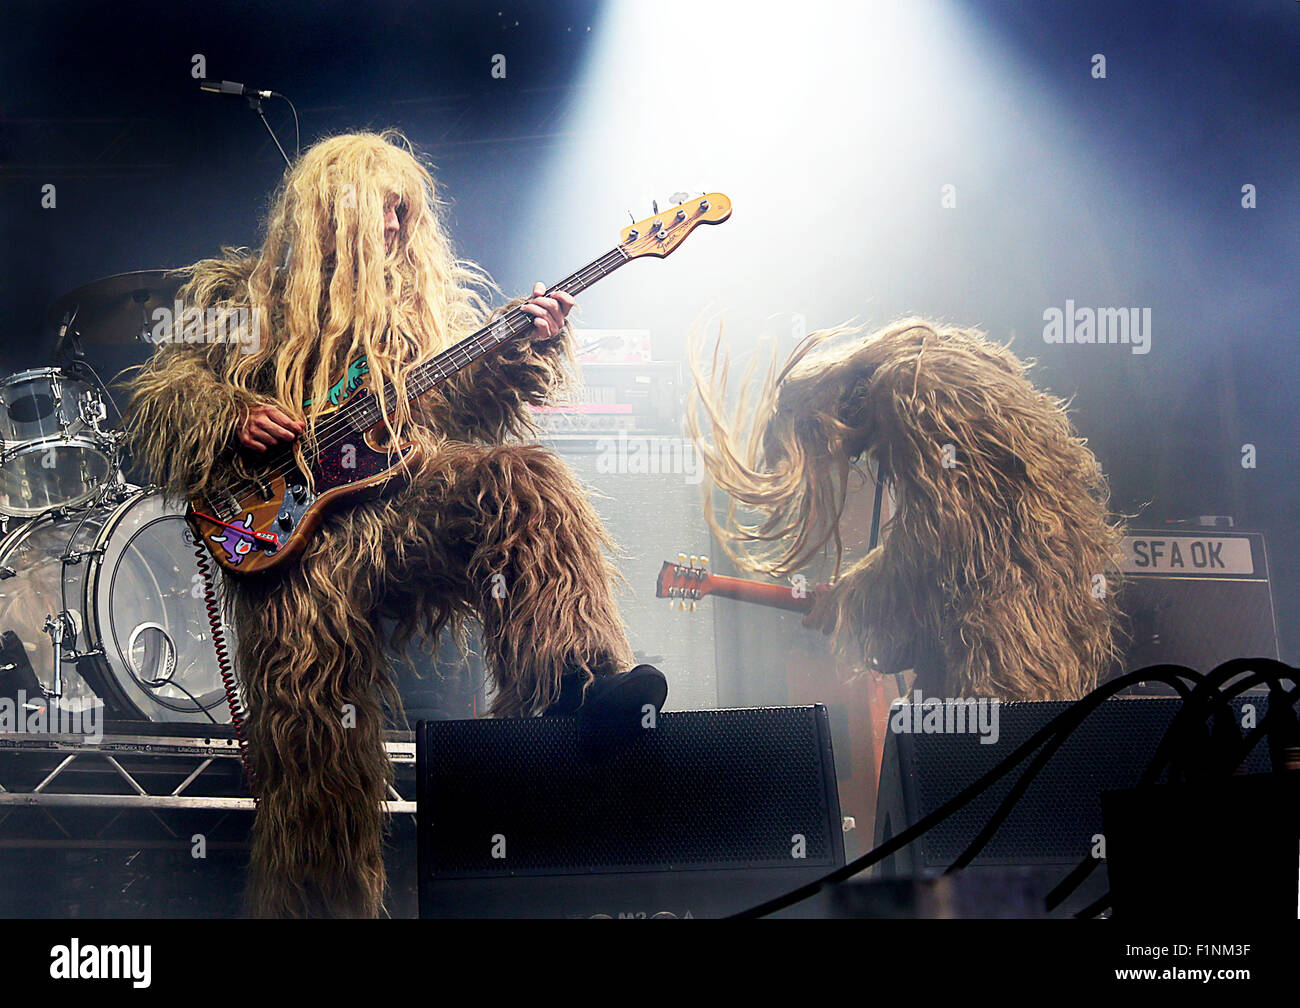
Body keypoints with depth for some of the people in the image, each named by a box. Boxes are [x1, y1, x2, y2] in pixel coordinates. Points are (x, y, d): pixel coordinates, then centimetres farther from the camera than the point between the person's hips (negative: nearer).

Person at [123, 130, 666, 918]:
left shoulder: (428, 299, 22)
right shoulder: (245, 295, 15)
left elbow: (473, 409, 14)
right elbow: (160, 395, 11)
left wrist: (529, 351, -2)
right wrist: (235, 421, -8)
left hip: (409, 506, 2)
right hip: (292, 529, -2)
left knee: (523, 481, -28)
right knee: (310, 715, -11)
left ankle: (576, 676, -39)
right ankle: (322, 900, 1)